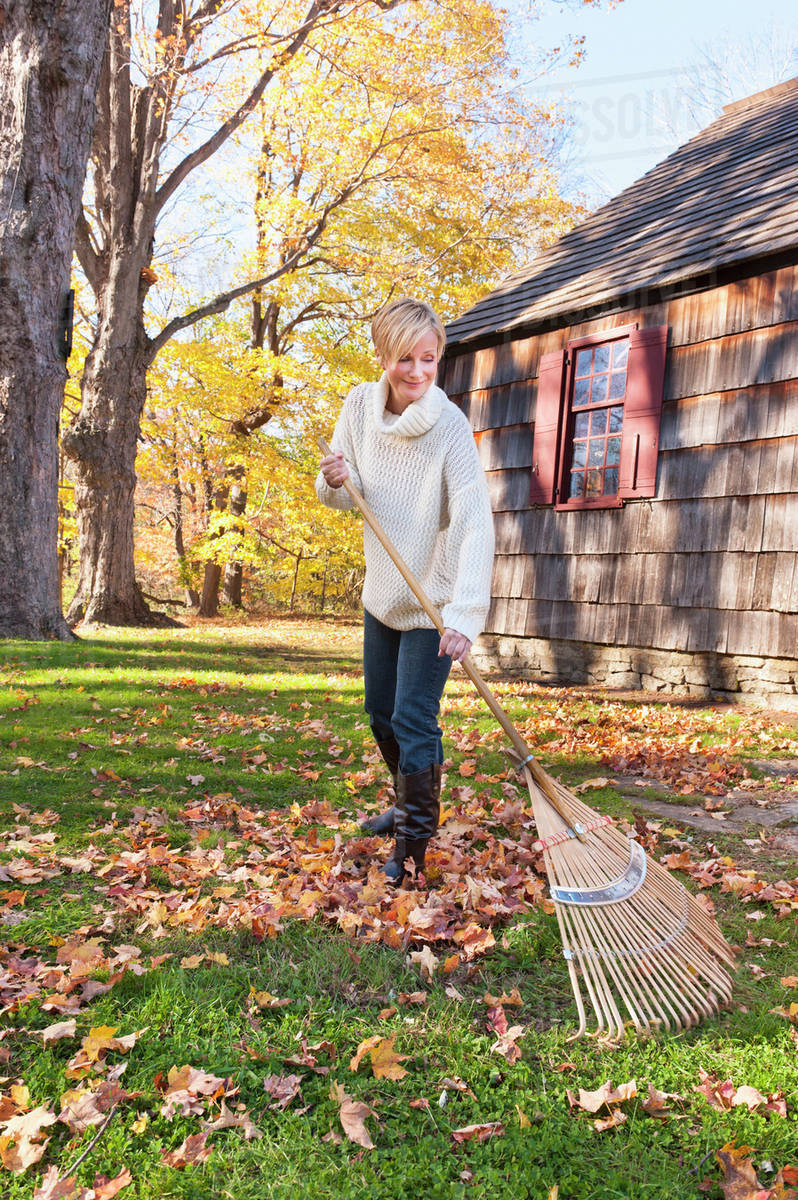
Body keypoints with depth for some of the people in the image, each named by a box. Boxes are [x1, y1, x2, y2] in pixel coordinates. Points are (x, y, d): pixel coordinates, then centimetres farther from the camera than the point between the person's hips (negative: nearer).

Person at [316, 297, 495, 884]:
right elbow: (342, 498, 5)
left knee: (414, 720, -5)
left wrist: (466, 613, -43)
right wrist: (334, 481, -19)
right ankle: (409, 803, 42)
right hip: (382, 592, 7)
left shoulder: (450, 427, -23)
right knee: (381, 711, 18)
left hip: (433, 600, -6)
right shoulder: (361, 404, -5)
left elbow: (476, 523, -32)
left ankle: (414, 842, 12)